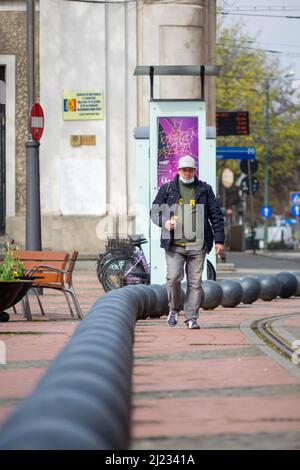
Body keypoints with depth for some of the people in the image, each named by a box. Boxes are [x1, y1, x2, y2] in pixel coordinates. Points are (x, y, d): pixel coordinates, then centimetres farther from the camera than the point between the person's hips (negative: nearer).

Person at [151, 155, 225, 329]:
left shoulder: (205, 190, 11)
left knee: (195, 282, -1)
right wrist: (164, 222, -9)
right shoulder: (167, 189, 9)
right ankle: (174, 309, 15)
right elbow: (155, 211, 13)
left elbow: (216, 216, 11)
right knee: (173, 278, -10)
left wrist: (219, 240, 4)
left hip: (197, 245, 0)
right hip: (174, 244, 0)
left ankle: (192, 317, 5)